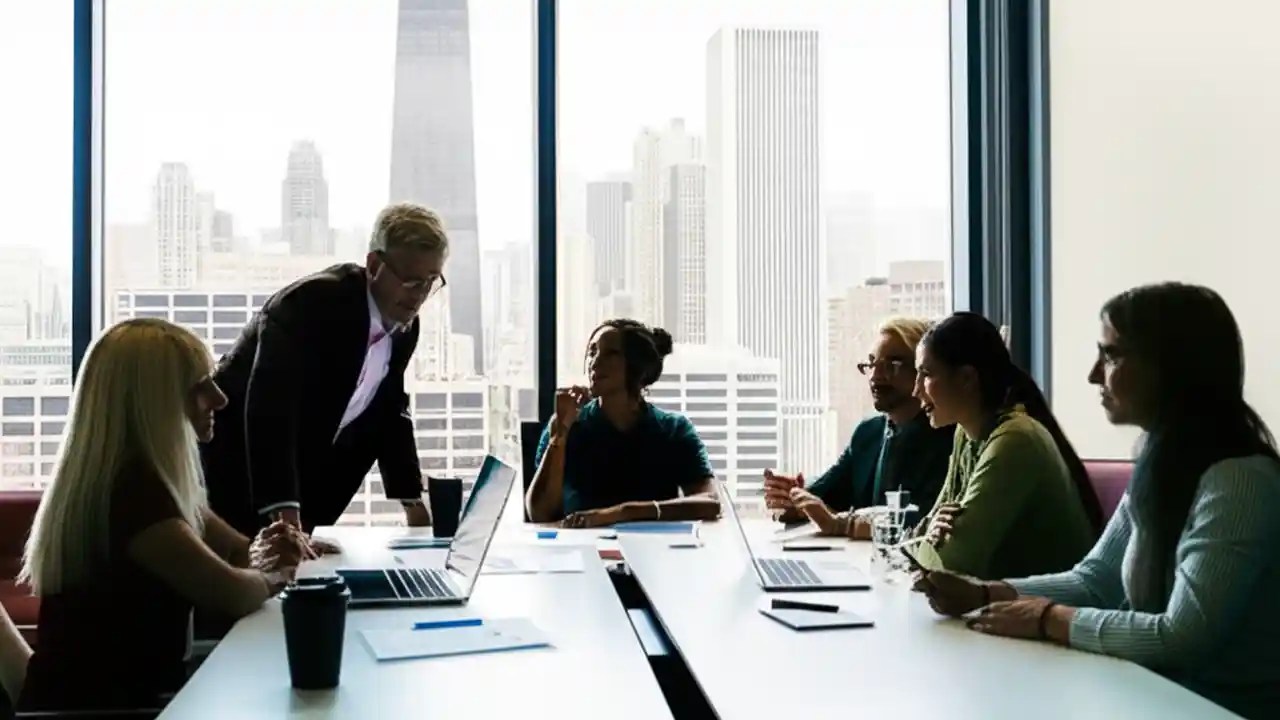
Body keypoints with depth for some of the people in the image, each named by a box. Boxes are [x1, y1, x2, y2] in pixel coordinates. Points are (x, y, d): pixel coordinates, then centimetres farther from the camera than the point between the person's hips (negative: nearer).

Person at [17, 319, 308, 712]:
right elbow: (232, 594, -29)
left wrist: (264, 552, -10)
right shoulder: (127, 487, -24)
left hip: (134, 691, 8)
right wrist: (269, 577, -7)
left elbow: (232, 552, 13)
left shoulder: (145, 475, 6)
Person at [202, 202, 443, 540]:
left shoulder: (404, 326, -4)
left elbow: (390, 412, 9)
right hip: (236, 473, -7)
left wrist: (414, 505, 4)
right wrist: (285, 518, -47)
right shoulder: (312, 302, -27)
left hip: (302, 481, 7)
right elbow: (269, 407, -39)